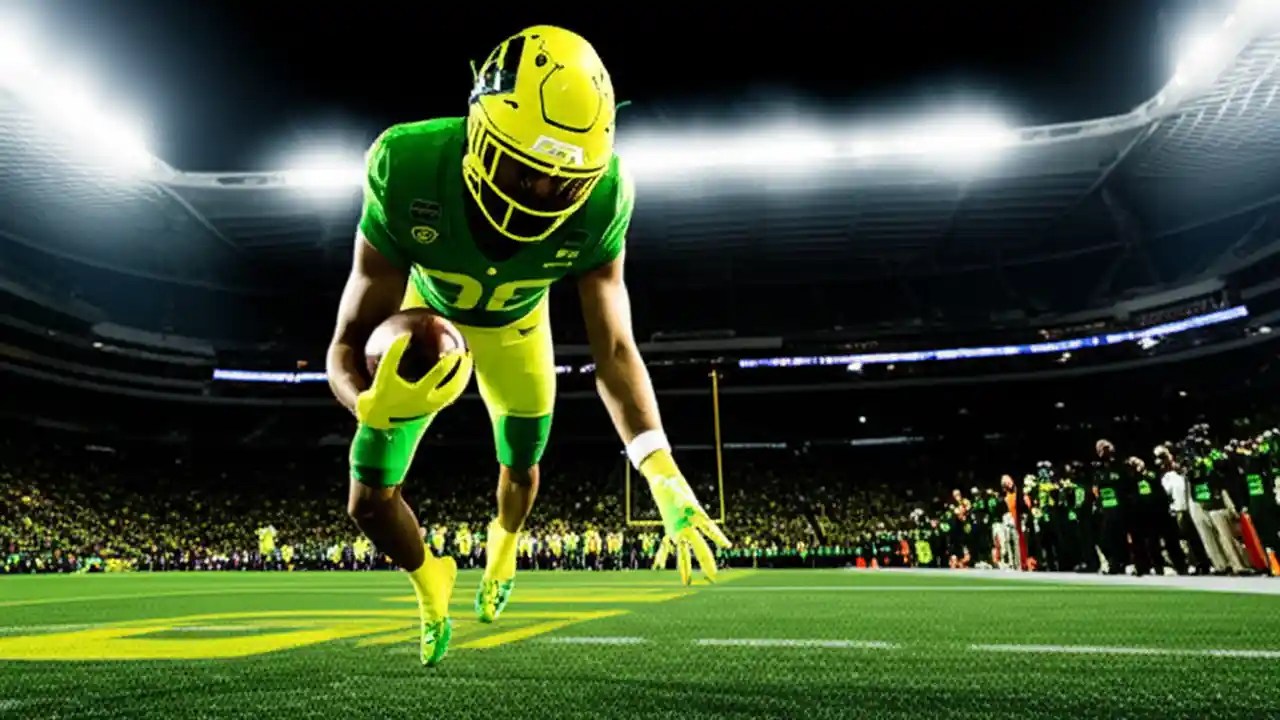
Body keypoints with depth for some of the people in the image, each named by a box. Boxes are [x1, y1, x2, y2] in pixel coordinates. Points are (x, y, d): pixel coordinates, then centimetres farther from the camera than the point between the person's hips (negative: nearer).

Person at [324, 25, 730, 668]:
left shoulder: (599, 199, -36)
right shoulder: (409, 167, -39)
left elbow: (614, 348, -32)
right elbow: (351, 341, -35)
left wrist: (661, 469, -45)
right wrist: (370, 399, -59)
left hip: (515, 324, 1)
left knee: (522, 469, 19)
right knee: (370, 499, 0)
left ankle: (502, 548, 59)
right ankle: (430, 582, 37)